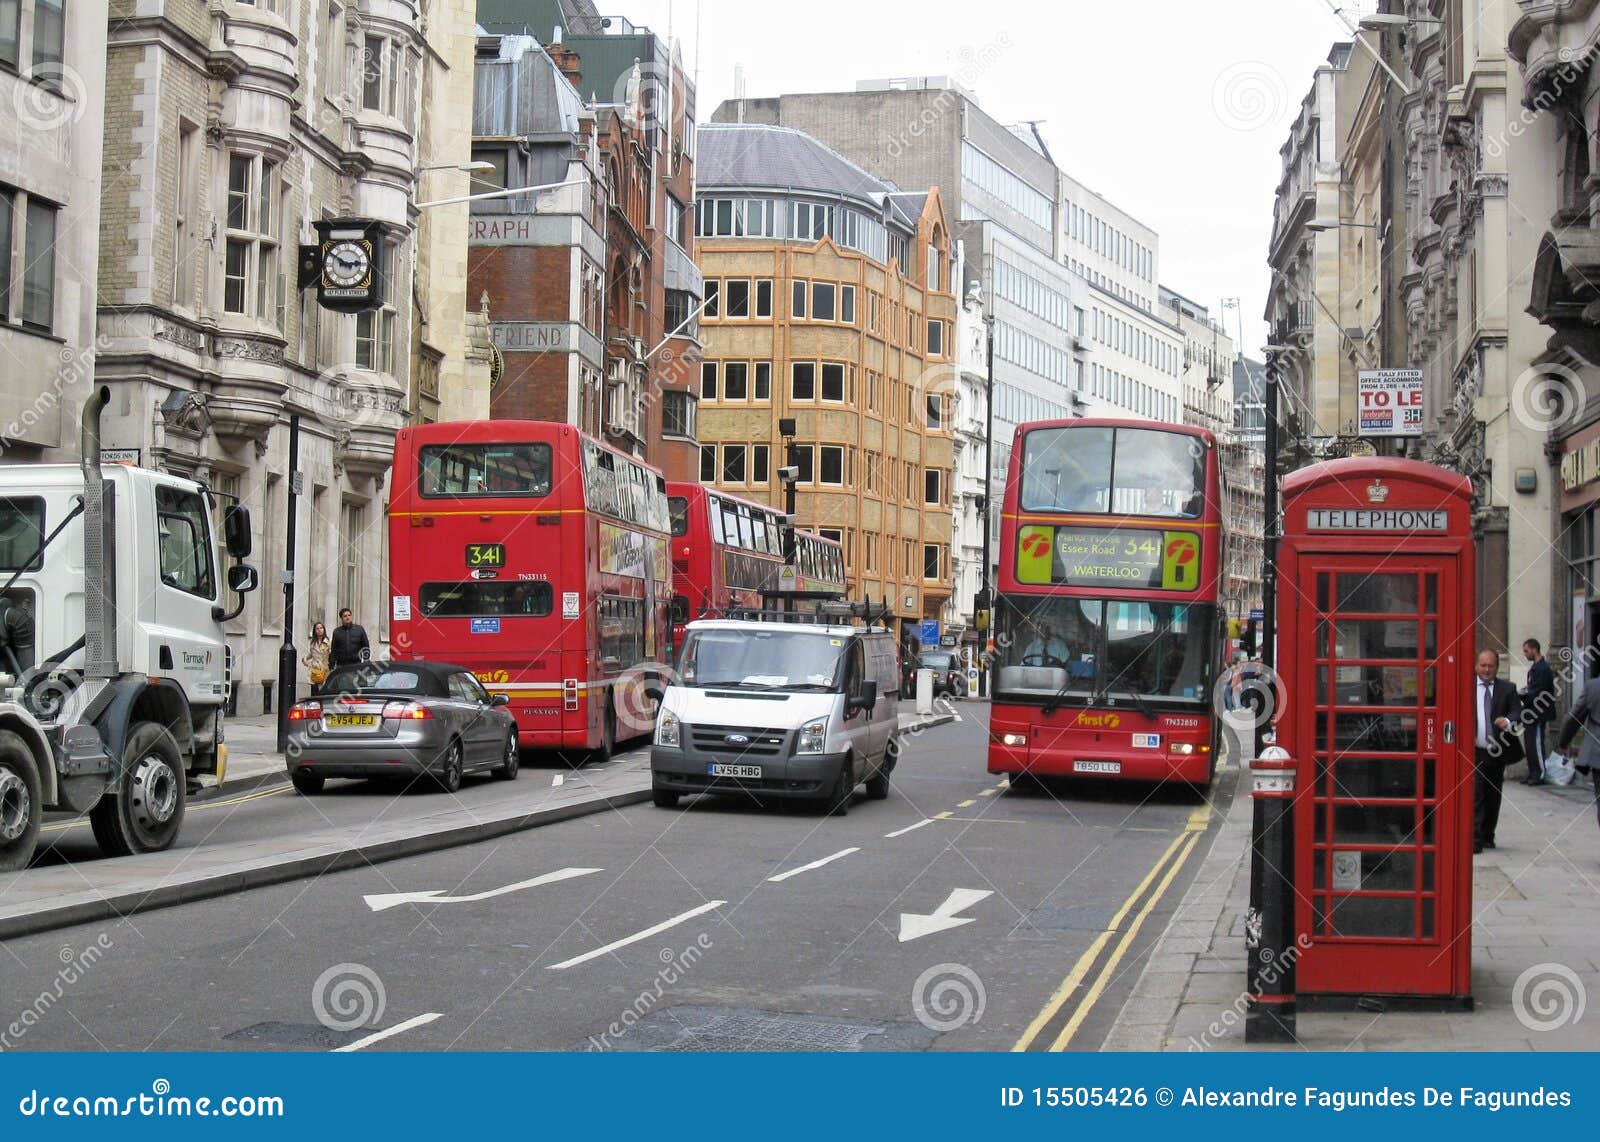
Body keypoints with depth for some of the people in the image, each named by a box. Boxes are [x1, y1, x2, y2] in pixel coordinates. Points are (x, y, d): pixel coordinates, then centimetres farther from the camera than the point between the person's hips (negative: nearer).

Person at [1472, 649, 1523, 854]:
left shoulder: (1507, 689, 5)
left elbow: (1516, 712, -4)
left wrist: (1508, 721, -26)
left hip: (1498, 752, 2)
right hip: (1474, 751, -2)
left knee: (1493, 797, 12)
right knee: (1475, 796, -11)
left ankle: (1488, 837, 25)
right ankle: (1475, 839, -13)